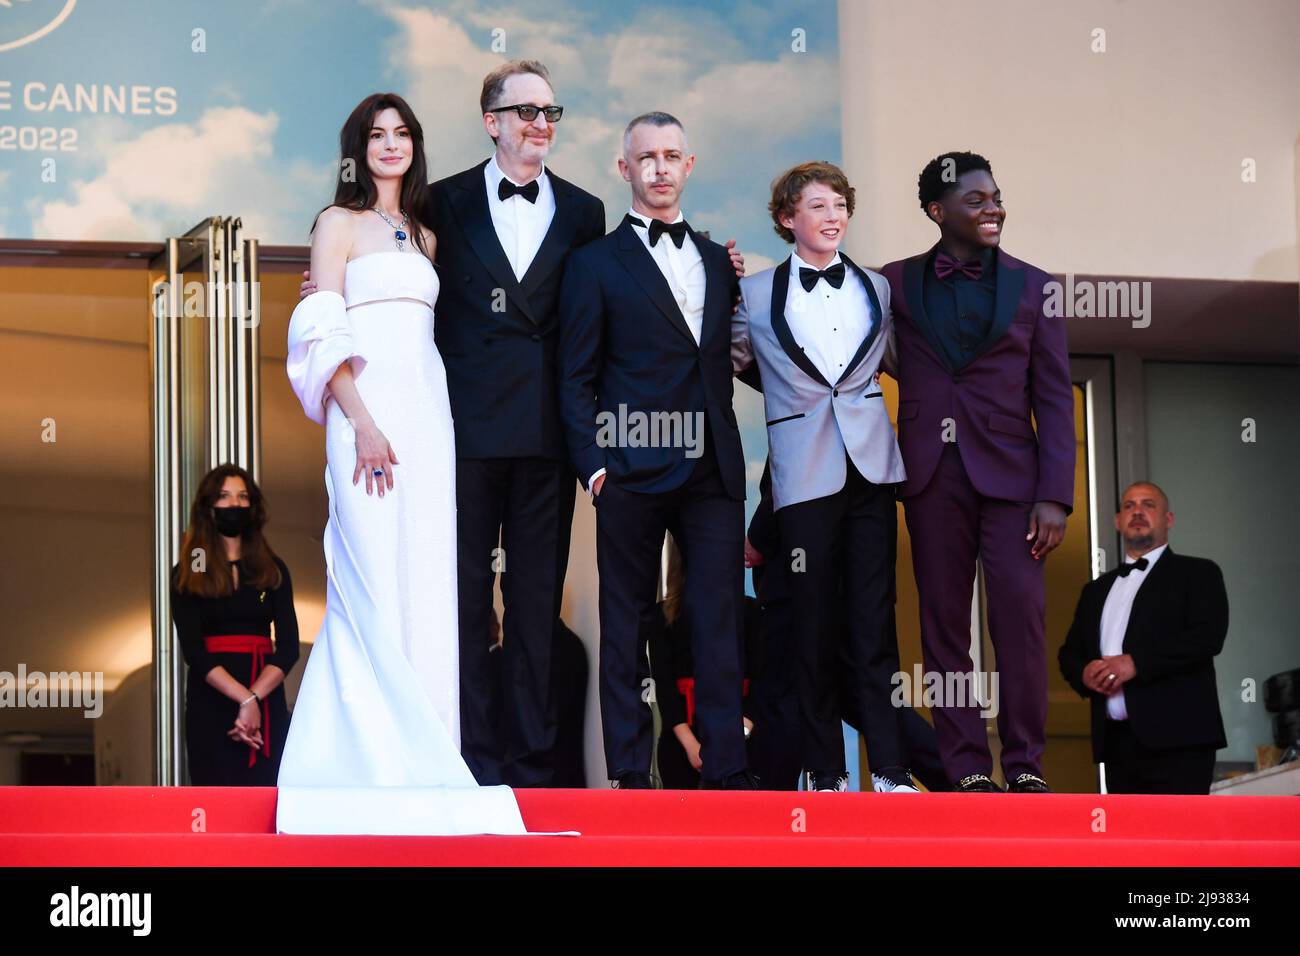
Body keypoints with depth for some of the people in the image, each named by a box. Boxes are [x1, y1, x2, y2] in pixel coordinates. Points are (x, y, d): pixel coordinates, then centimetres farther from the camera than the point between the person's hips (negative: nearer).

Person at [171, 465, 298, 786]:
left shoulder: (273, 569, 13)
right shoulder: (189, 573, 7)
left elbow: (289, 646, 5)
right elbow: (192, 648, -4)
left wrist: (254, 698, -13)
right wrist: (244, 699, -17)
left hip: (266, 702, 2)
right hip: (211, 703, -2)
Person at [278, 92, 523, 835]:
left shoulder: (424, 238, 21)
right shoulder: (340, 223, 4)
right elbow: (324, 334, -5)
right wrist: (362, 423, -17)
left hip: (427, 415, 6)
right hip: (369, 415, -6)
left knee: (426, 583, 3)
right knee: (373, 584, -11)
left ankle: (423, 759, 5)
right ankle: (375, 762, -11)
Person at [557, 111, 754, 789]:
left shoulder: (718, 261, 17)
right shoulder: (595, 263, 5)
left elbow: (724, 362, 18)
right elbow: (576, 378, 1)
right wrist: (593, 464, -8)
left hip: (713, 470, 3)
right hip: (633, 470, -3)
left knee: (720, 619, -1)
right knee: (626, 622, 1)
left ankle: (727, 770, 1)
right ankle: (629, 772, 4)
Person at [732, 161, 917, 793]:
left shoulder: (877, 289, 12)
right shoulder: (755, 294, 6)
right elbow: (728, 363, 15)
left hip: (870, 467, 2)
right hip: (804, 474, -2)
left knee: (875, 623, -2)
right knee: (815, 627, 1)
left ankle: (890, 768, -2)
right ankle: (824, 770, 8)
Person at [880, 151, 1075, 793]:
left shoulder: (1031, 287, 7)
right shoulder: (897, 283, 8)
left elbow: (1055, 399, 4)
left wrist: (1054, 496, -4)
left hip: (1008, 473, -1)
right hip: (931, 475, 1)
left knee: (1021, 616, -8)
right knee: (944, 624, 3)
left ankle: (1025, 764, 1)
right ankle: (967, 768, 8)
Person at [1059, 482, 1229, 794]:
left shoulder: (1197, 574, 7)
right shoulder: (1096, 590, 26)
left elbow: (1208, 636, -8)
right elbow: (1069, 652, 24)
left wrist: (1136, 663, -16)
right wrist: (1085, 674, -1)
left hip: (1175, 736, -6)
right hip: (1117, 742, 6)